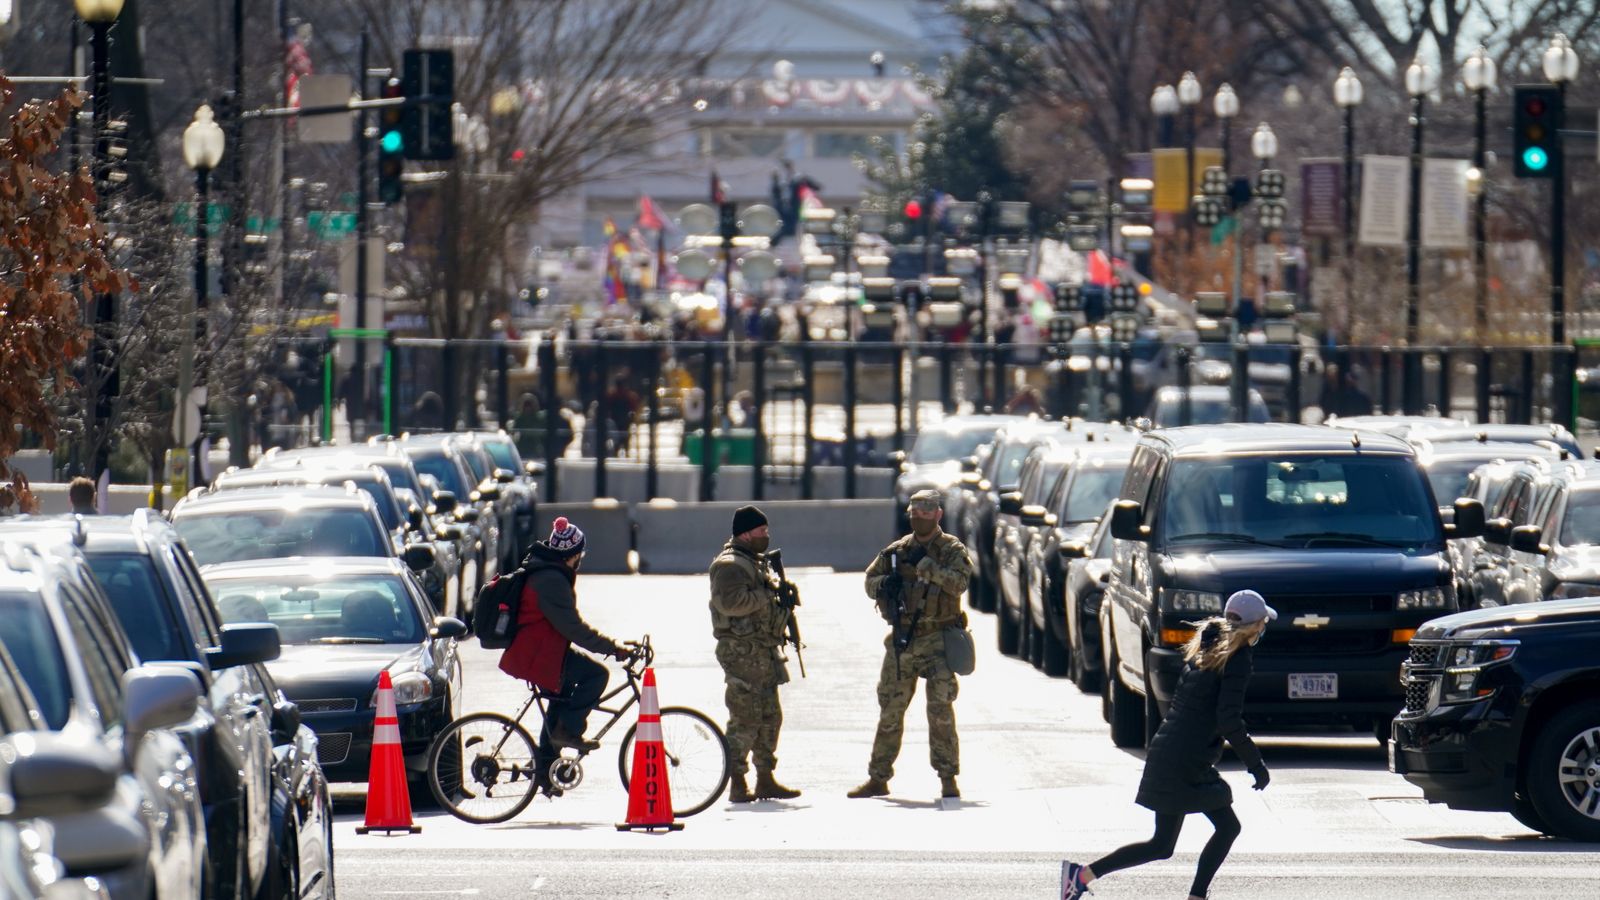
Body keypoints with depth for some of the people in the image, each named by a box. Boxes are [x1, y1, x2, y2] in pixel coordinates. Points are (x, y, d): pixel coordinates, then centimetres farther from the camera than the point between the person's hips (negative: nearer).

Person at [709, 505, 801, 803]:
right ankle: (738, 784, -6)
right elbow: (730, 602, -26)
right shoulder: (730, 565, -12)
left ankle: (765, 779, 19)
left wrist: (783, 599, 10)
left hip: (764, 651, 10)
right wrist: (769, 595, -21)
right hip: (742, 652, -10)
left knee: (770, 717, 12)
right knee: (745, 717, -10)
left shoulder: (757, 562, 21)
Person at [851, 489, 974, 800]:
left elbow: (958, 581, -18)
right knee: (890, 711, 9)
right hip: (901, 638, 4)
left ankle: (948, 777, -5)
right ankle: (878, 778, 18)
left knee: (941, 709, -12)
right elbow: (870, 581, 15)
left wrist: (925, 566, -25)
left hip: (937, 639, -4)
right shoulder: (896, 551, 10)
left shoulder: (953, 550, -2)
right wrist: (884, 584, -8)